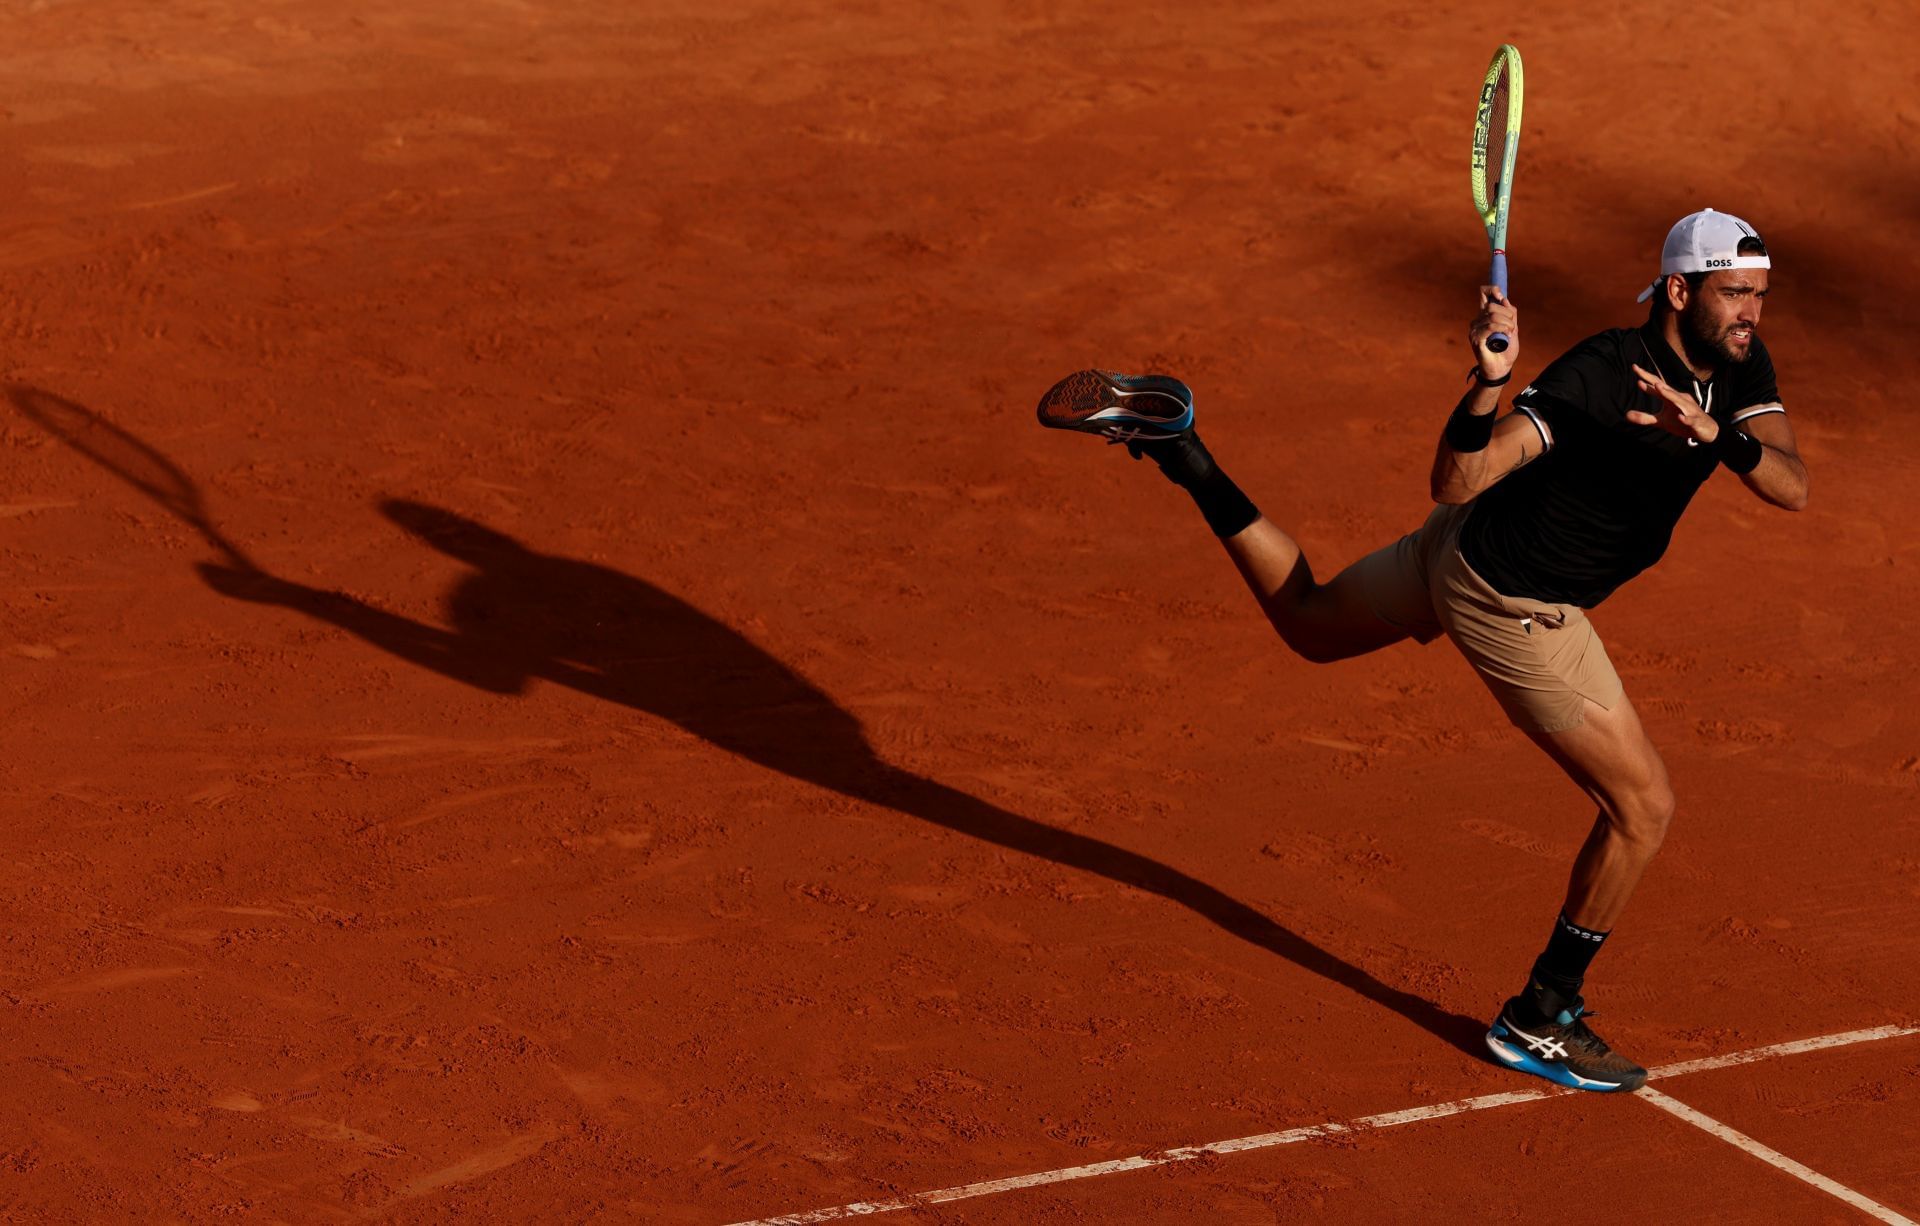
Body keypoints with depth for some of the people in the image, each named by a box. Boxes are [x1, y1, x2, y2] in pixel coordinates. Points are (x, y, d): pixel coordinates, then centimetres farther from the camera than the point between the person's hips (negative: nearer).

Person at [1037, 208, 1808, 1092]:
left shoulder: (1740, 365, -6)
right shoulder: (1601, 373, -30)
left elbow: (1793, 490, -18)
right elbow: (1456, 479, -34)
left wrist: (1719, 435, -37)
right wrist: (1491, 381, -51)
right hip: (1516, 609, -8)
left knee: (1308, 624, 31)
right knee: (1642, 809, -3)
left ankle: (1180, 457, 26)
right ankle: (1540, 1019, 10)